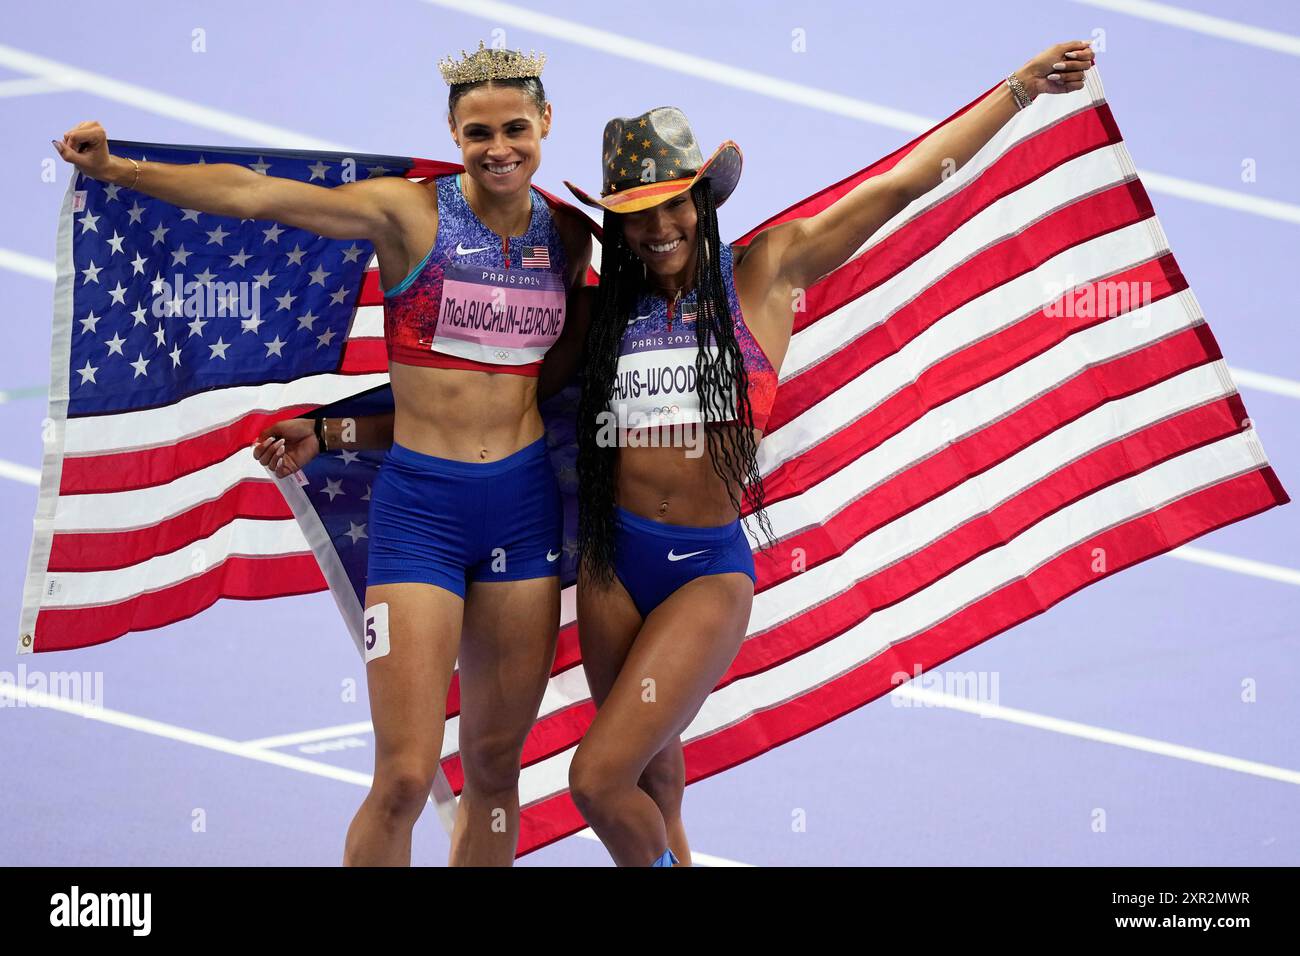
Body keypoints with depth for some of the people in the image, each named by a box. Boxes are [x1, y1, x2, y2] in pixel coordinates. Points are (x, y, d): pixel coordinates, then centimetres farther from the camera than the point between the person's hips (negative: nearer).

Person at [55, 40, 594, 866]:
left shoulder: (569, 234, 7)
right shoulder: (411, 212, -5)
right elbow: (254, 194, -16)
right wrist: (115, 169, -25)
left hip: (525, 505, 4)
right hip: (420, 505, -4)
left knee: (496, 768, 11)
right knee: (405, 777, -10)